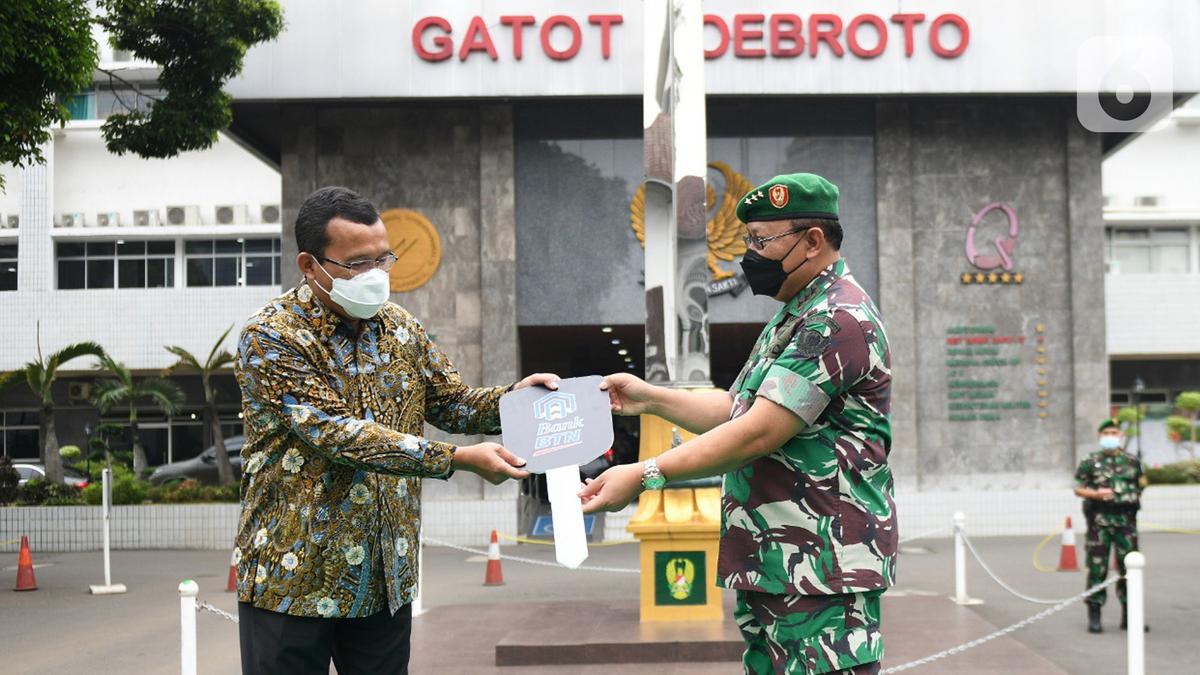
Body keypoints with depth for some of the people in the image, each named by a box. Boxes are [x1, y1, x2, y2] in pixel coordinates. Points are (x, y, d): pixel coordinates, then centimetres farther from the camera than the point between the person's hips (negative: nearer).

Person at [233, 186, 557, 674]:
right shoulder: (270, 338, -14)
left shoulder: (401, 330, 7)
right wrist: (459, 460, -26)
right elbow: (339, 434, -22)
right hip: (294, 577, -5)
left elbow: (453, 404, 13)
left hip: (387, 577, 5)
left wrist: (514, 397, -9)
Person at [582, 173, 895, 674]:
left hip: (823, 569, -10)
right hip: (770, 561, 10)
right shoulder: (795, 318, 20)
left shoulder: (837, 319, -16)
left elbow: (761, 432, -22)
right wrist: (650, 398, 13)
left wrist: (644, 475, -21)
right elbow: (738, 409, 25)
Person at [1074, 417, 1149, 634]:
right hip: (1100, 520, -3)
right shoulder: (1090, 462, 3)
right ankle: (1094, 617, 4)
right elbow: (1078, 489, 2)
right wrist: (1096, 493, -14)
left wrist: (1135, 495, 7)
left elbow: (1141, 482, 24)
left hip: (1126, 519, 3)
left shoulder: (1132, 461, 12)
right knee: (1097, 568, -2)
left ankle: (1129, 616, 13)